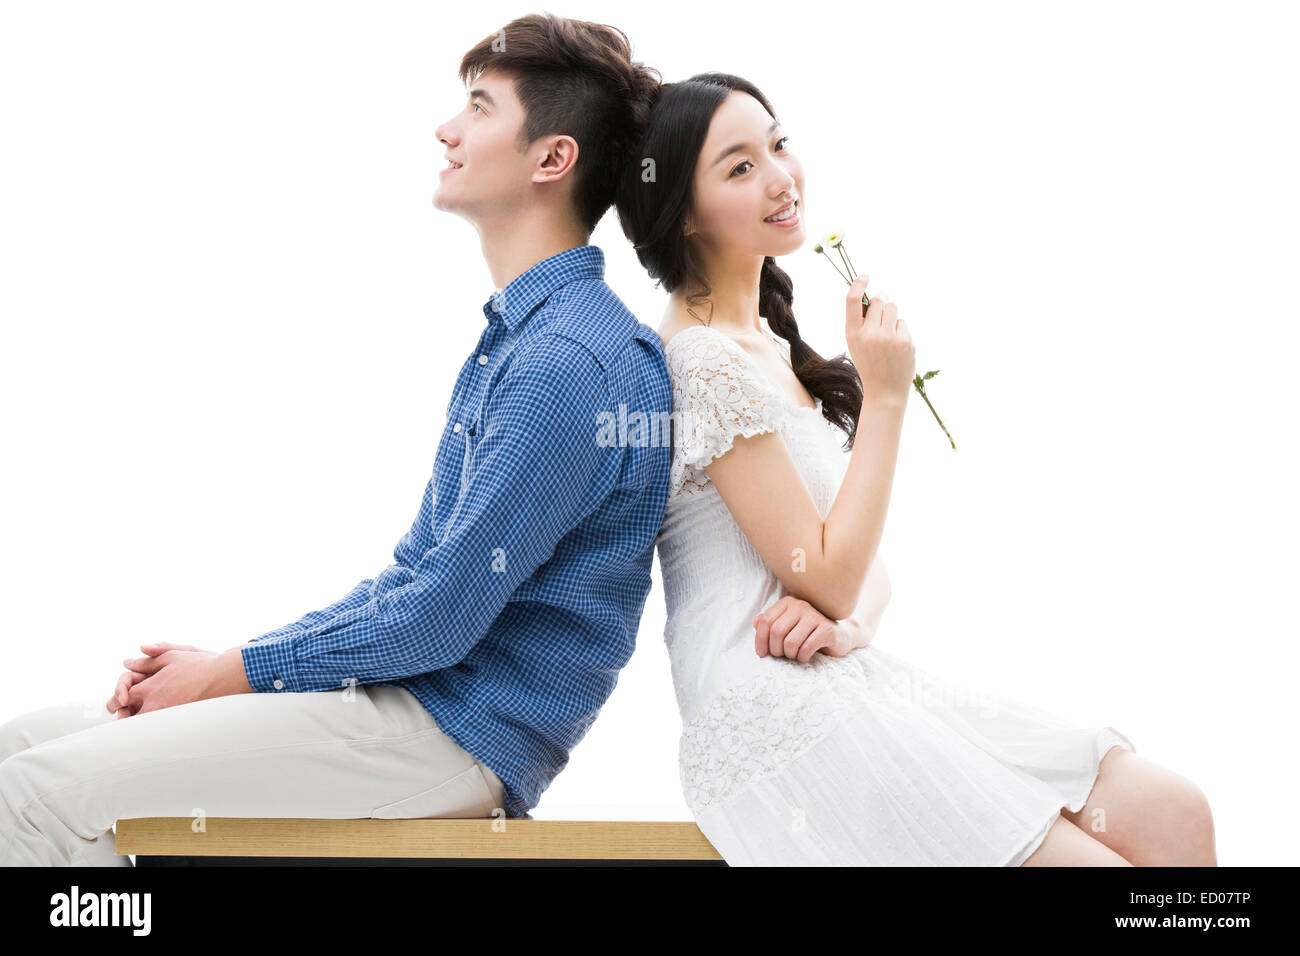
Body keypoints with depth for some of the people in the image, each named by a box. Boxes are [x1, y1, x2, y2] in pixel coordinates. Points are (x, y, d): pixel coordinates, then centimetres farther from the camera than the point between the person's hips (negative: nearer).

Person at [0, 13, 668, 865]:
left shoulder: (571, 357, -17)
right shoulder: (514, 334, 18)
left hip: (460, 729, -10)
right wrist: (223, 663, 11)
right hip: (410, 687, 10)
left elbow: (437, 621, -20)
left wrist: (233, 671, -7)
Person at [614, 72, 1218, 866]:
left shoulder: (767, 345, 17)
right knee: (1106, 857, -15)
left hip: (856, 683, 9)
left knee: (1174, 815, -1)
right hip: (786, 730, -9)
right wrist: (886, 395, -11)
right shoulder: (705, 362, -13)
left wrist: (849, 621, -9)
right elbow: (830, 579, -13)